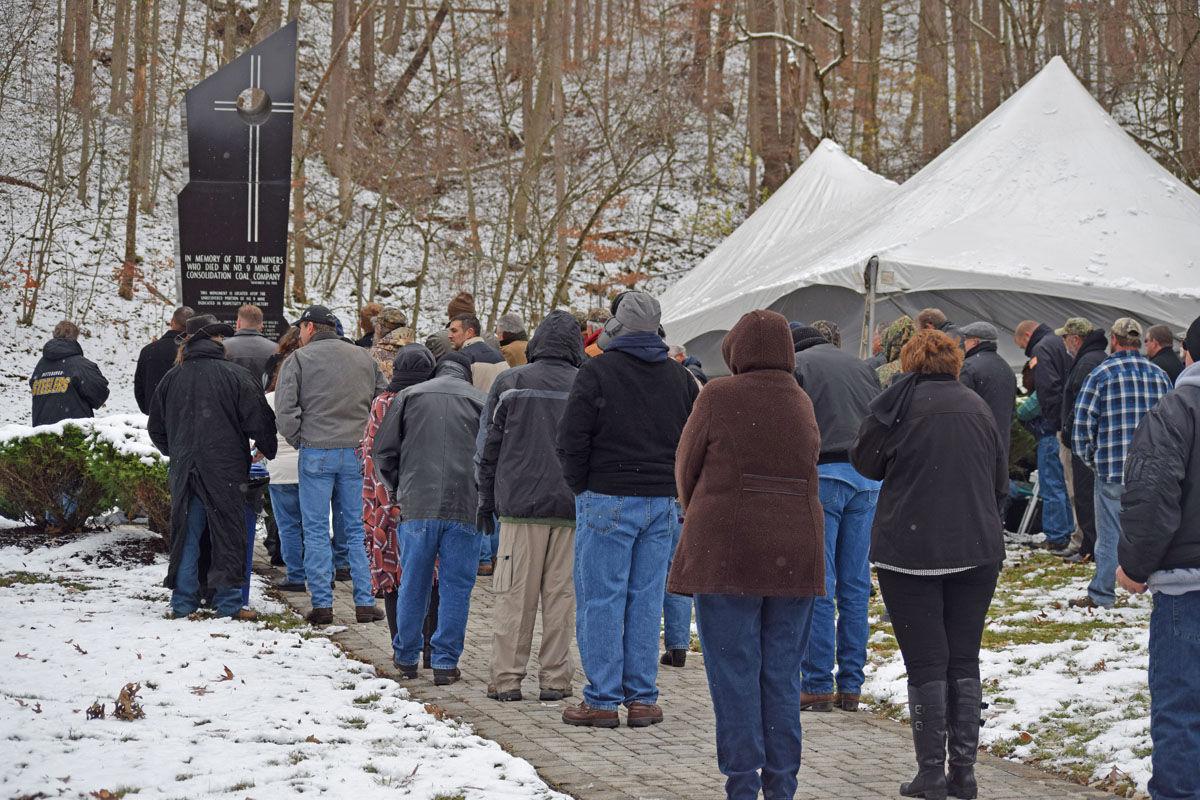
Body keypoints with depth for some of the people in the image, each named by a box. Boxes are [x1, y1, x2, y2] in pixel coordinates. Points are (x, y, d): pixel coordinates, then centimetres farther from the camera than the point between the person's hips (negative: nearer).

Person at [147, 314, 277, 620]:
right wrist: (266, 449, 12)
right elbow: (259, 419, -7)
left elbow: (156, 427, 16)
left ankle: (183, 601, 12)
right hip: (224, 468, -4)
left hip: (183, 469, 4)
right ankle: (228, 603, 3)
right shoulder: (234, 376, -7)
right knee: (228, 535, 2)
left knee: (186, 535, 10)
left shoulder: (172, 378, 7)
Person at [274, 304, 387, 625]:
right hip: (357, 454, 3)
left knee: (316, 531, 4)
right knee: (356, 530, 10)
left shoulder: (299, 360, -4)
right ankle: (365, 602, 6)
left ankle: (322, 604, 2)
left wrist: (299, 441, 3)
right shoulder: (364, 358, 8)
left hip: (316, 454, -3)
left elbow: (285, 410, -11)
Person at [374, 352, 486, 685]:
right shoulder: (480, 401, 5)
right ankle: (446, 663, 3)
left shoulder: (409, 396, 8)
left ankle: (406, 657, 22)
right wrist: (484, 498, 16)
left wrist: (395, 489, 21)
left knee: (413, 584, 12)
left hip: (418, 507, 1)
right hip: (464, 508, -1)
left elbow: (384, 450, 7)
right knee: (456, 586, 4)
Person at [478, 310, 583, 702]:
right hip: (570, 507, 1)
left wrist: (487, 501, 11)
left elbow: (490, 446, 4)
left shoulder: (510, 383, 1)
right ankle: (554, 678, 7)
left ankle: (507, 678, 2)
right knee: (561, 594, 5)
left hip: (520, 505, -1)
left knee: (514, 595, 2)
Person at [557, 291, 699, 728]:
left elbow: (572, 438, -10)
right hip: (661, 503, 5)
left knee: (601, 599, 0)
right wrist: (670, 486, 15)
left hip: (608, 499, -5)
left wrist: (580, 486, 4)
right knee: (646, 599, 9)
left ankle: (602, 700, 0)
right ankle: (642, 699, 9)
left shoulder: (597, 371, -7)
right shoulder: (679, 376, 10)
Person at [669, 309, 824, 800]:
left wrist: (697, 519, 20)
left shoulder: (719, 397, -6)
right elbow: (806, 473, 9)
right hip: (795, 552, 4)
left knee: (734, 676, 1)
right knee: (782, 676, 10)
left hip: (726, 552, -4)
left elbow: (687, 466, 2)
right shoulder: (802, 404, 8)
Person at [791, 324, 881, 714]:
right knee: (856, 586, 8)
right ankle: (851, 686, 10)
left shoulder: (796, 364, 8)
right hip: (868, 477, 5)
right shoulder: (861, 366, 24)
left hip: (822, 473, -5)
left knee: (819, 585, -3)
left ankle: (818, 686, -4)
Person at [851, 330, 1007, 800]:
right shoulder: (978, 407, 6)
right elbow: (1001, 483, 11)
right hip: (977, 551, 3)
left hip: (910, 550, -3)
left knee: (926, 662, 1)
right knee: (965, 660, 10)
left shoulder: (900, 403, -6)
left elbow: (866, 462, 5)